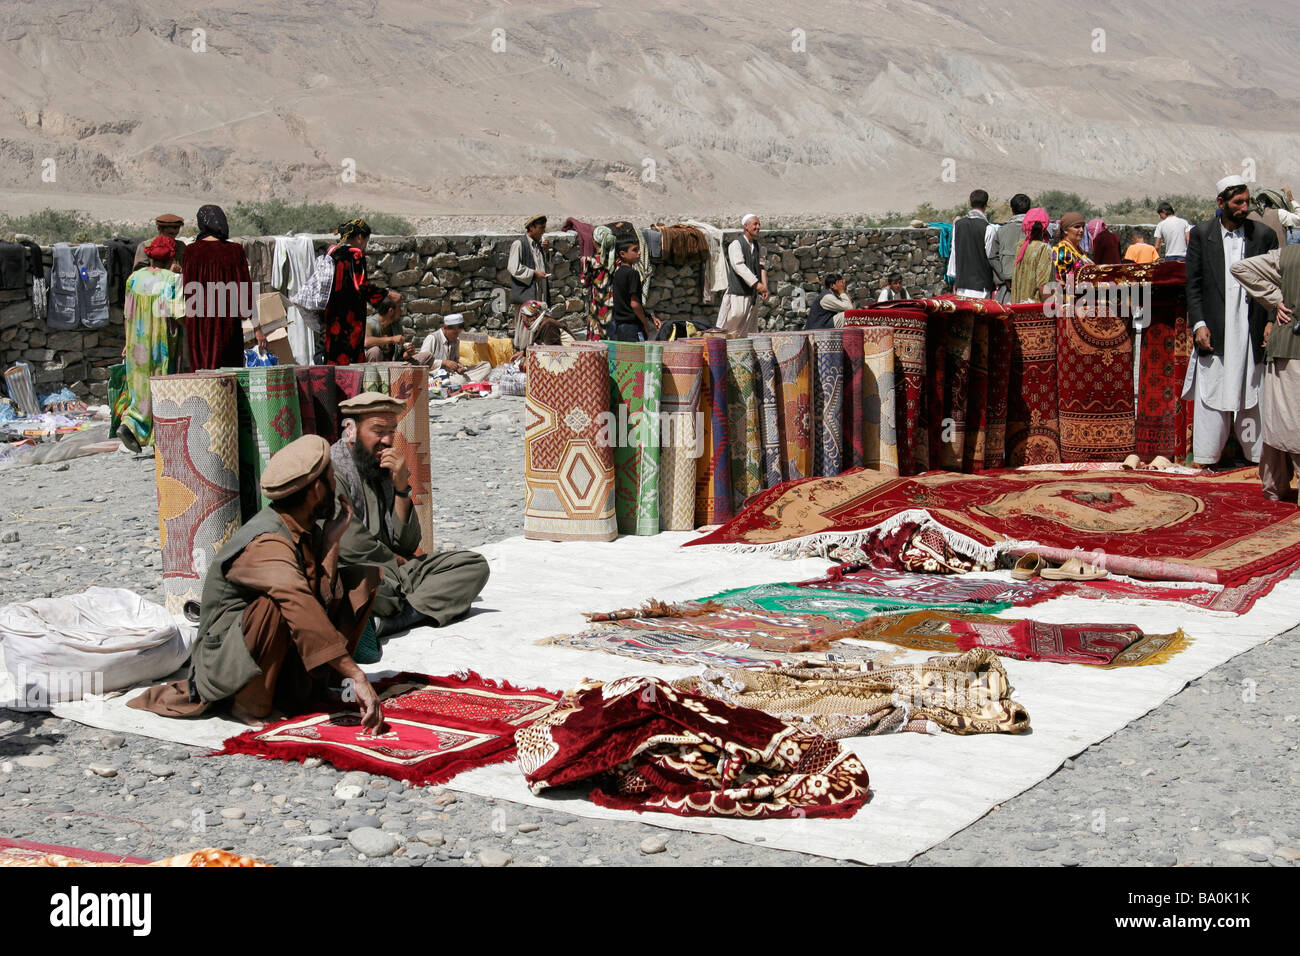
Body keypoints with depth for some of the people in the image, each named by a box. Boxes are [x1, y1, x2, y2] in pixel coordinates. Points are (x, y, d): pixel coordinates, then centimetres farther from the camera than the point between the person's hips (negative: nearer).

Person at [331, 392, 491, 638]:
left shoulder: (386, 470, 17)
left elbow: (408, 546, 9)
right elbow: (351, 545, -13)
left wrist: (402, 487, -3)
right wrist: (397, 561, 3)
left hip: (398, 571, 8)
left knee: (474, 565, -9)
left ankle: (385, 622, -29)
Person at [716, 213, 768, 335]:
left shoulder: (757, 246, 15)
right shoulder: (735, 244, -9)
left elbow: (761, 266, 11)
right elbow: (739, 266, -21)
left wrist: (764, 285, -7)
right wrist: (756, 283, -28)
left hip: (752, 293, 7)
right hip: (737, 292, -7)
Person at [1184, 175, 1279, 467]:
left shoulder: (1263, 235, 5)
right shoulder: (1201, 233, 4)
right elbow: (1193, 284, 3)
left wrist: (1271, 323, -5)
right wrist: (1199, 324, -6)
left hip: (1251, 331, 0)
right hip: (1215, 331, 0)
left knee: (1253, 395, 4)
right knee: (1212, 393, 1)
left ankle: (1258, 451, 11)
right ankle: (1207, 455, 8)